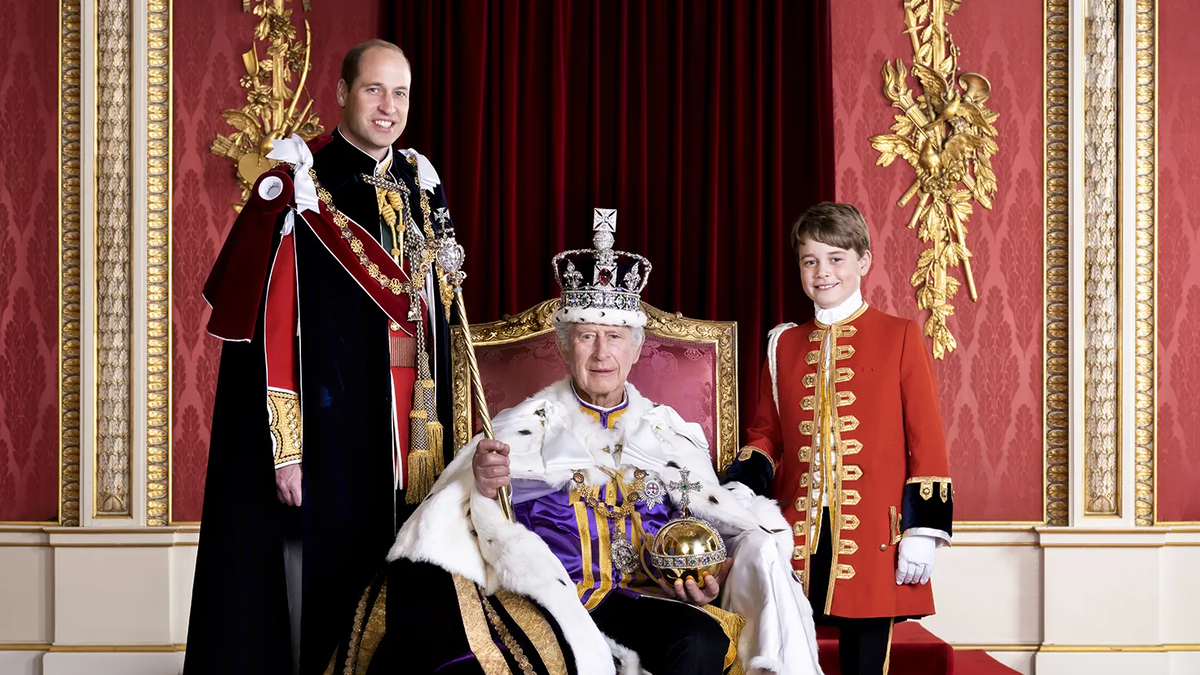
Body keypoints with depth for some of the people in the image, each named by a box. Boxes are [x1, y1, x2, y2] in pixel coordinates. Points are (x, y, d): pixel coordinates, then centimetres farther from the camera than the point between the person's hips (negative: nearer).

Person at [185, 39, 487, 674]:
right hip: (330, 424, -5)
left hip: (411, 434, 6)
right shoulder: (300, 188, -7)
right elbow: (270, 326, -12)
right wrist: (285, 448, -17)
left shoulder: (422, 187, 11)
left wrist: (444, 427, 11)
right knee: (318, 580, 0)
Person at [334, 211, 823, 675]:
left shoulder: (670, 433, 18)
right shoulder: (526, 425, 11)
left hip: (642, 600, 3)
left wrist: (711, 578, -11)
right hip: (546, 596, -3)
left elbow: (714, 519, 12)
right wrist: (482, 484, -27)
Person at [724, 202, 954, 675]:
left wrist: (922, 530, -7)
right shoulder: (784, 344, 12)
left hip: (871, 540, -3)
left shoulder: (899, 338, 2)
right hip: (796, 536, 3)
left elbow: (926, 441, 0)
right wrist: (739, 490, -3)